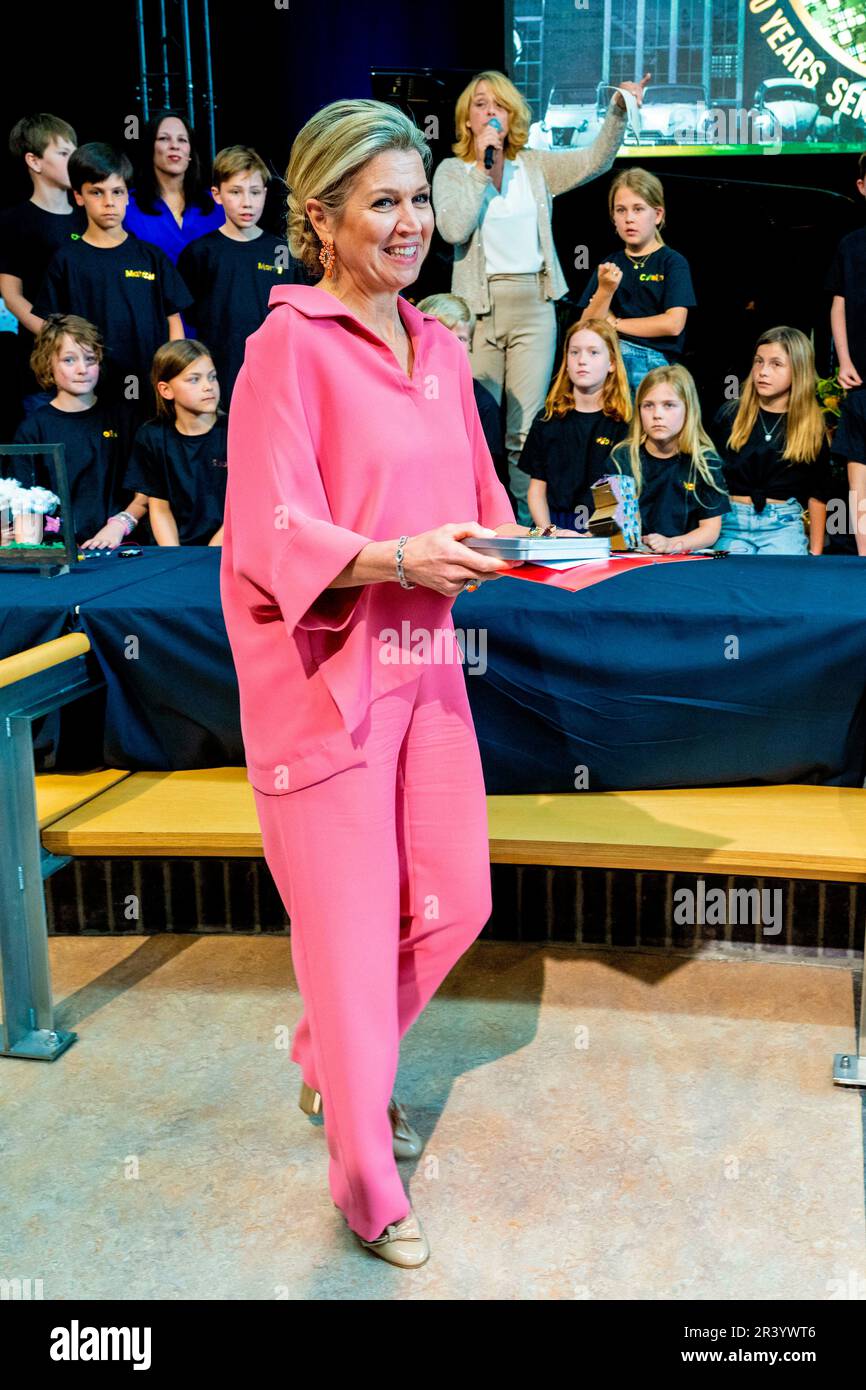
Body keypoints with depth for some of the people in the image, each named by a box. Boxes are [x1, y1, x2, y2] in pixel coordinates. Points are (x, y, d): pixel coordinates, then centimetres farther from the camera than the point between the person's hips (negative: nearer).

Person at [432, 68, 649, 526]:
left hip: (534, 304, 1)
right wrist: (482, 167, -9)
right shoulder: (452, 170, 6)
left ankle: (528, 525, 7)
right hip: (479, 306, -1)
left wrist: (617, 111, -14)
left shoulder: (535, 165, 12)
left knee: (526, 429, 1)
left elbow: (594, 161, 0)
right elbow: (452, 229, -11)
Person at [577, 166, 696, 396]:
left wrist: (614, 323, 0)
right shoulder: (608, 266, 16)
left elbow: (673, 324, -7)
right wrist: (605, 291, -10)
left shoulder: (673, 262, 5)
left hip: (655, 360, -3)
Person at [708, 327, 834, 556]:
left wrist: (815, 551, 8)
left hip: (783, 526, 0)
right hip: (731, 521, 0)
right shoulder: (729, 414, 4)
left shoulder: (812, 428, 5)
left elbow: (818, 495, 10)